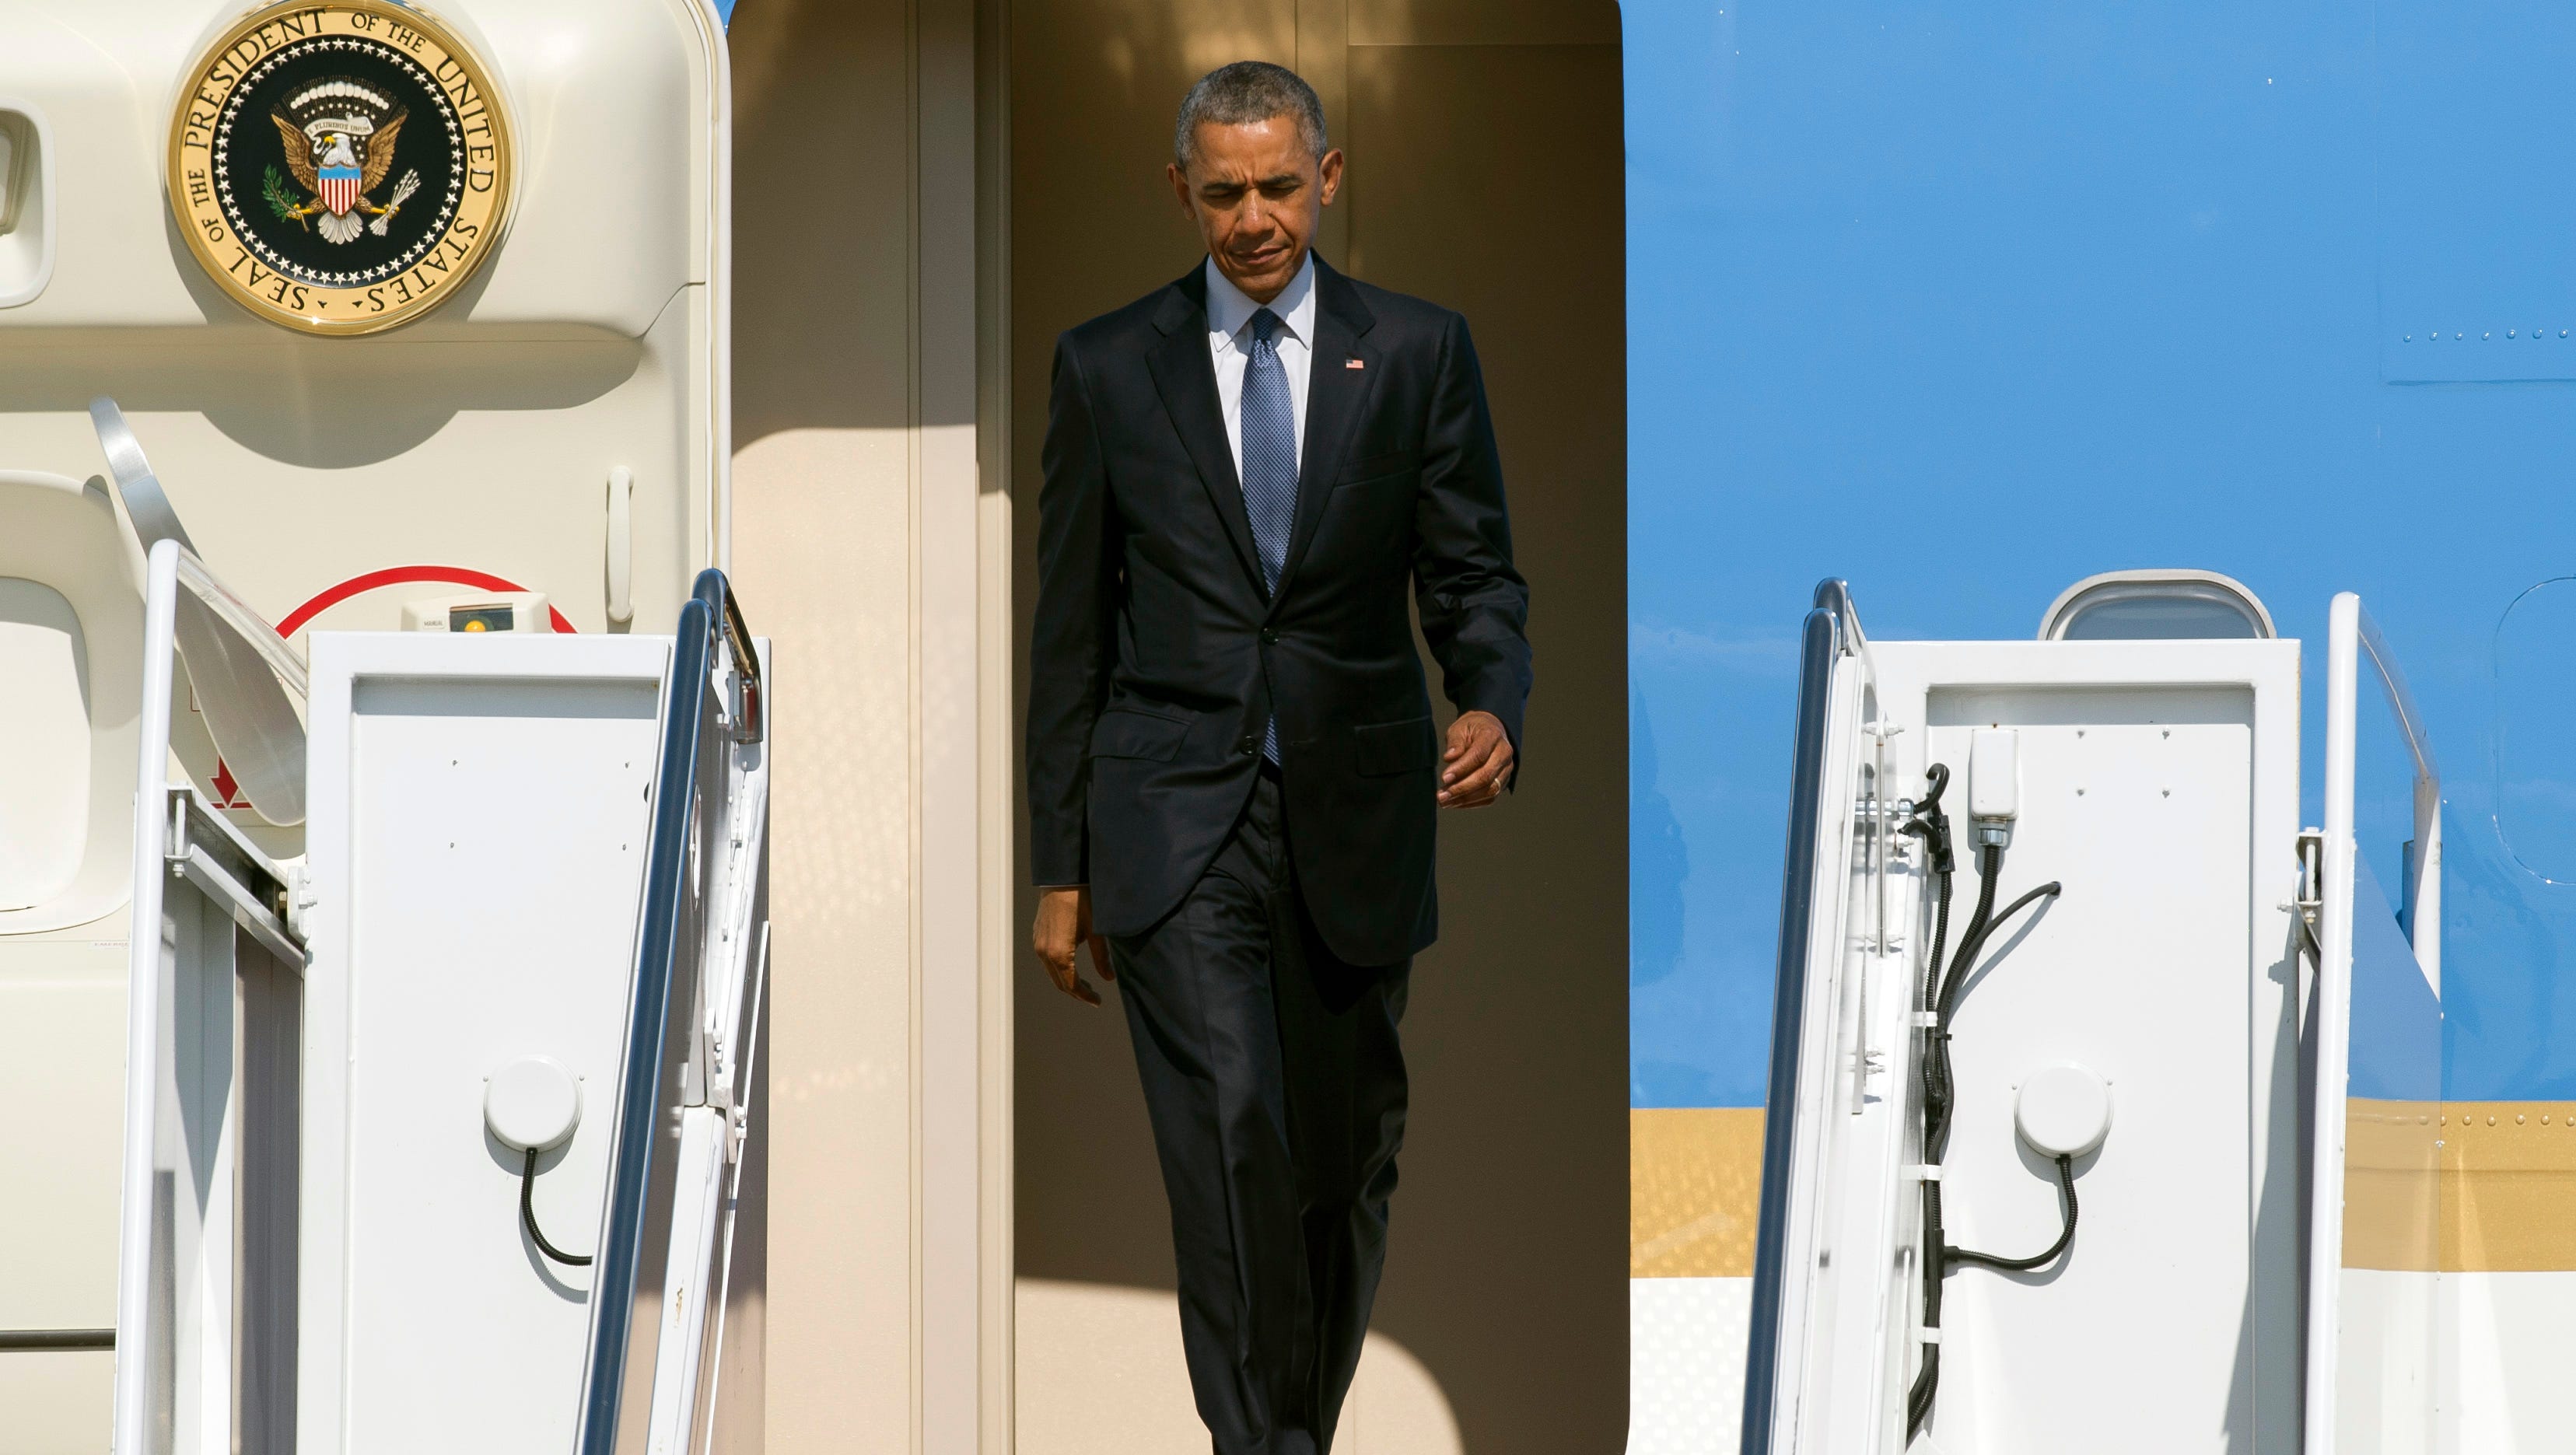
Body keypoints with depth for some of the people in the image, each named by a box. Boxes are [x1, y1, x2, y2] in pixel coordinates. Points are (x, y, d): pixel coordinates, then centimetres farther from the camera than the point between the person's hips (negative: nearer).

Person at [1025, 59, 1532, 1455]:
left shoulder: (1417, 352, 4)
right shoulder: (1108, 366, 3)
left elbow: (1475, 576, 4)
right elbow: (1072, 629, 6)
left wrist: (1494, 708, -19)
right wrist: (1061, 865, 4)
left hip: (1353, 822, 2)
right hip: (1177, 829, -2)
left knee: (1347, 1160, 11)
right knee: (1230, 1138, -16)